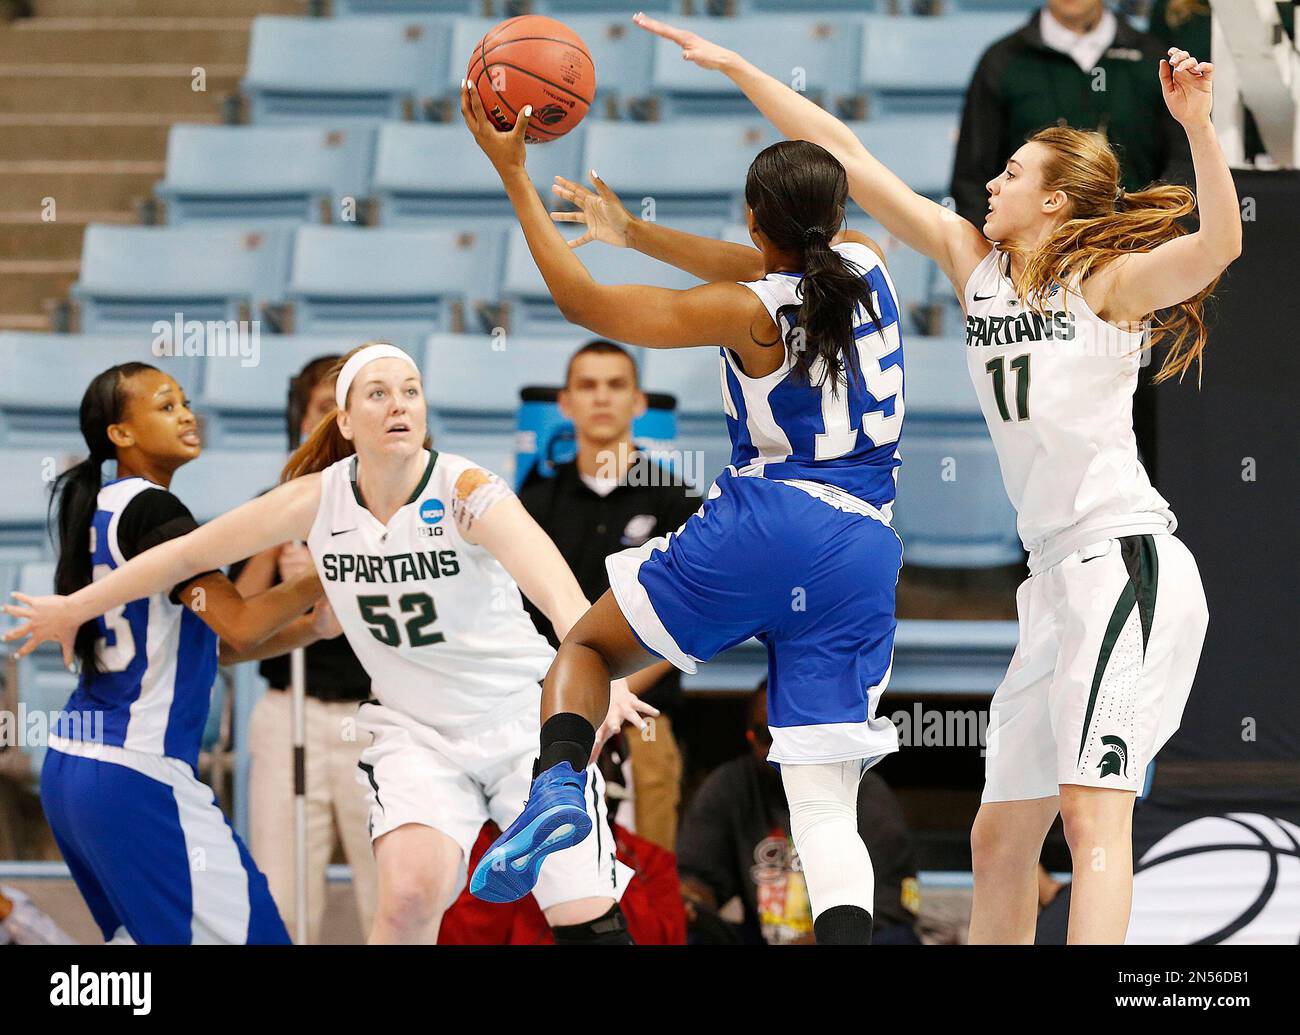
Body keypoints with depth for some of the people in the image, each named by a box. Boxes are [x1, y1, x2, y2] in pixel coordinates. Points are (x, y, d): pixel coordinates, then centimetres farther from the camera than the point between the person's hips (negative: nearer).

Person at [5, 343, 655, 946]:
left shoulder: (465, 492, -19)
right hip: (416, 735, 2)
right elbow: (190, 552, 5)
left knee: (589, 923, -14)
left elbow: (555, 587, -37)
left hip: (522, 722, -2)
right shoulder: (319, 499, -8)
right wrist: (76, 607, 12)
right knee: (410, 890, -26)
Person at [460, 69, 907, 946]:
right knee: (827, 803, 3)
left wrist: (514, 175, 5)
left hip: (762, 527, -4)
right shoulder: (866, 265, 9)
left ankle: (556, 786, -10)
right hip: (862, 554, 4)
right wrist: (632, 233, 37)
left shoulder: (747, 315, -4)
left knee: (588, 644, 20)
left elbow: (583, 302, 0)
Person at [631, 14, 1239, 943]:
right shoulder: (975, 263, 14)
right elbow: (849, 159, 14)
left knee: (1092, 809, -22)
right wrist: (736, 69, 14)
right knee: (1000, 839, 10)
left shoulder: (1106, 283, -5)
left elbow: (1219, 245, -24)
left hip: (1125, 557, -8)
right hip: (1056, 578, 8)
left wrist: (1198, 126, -36)